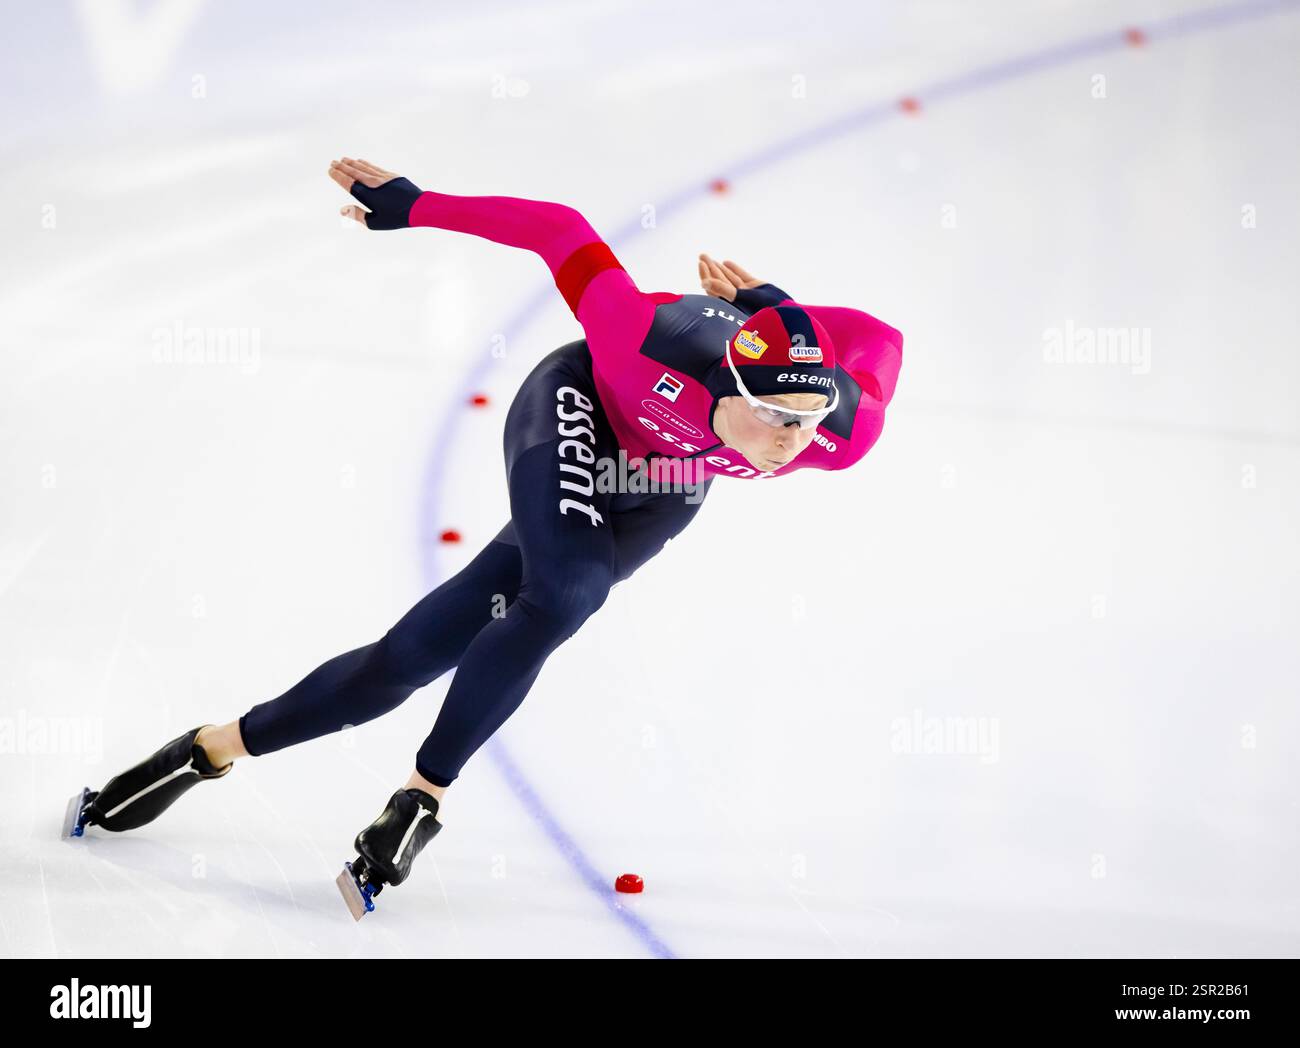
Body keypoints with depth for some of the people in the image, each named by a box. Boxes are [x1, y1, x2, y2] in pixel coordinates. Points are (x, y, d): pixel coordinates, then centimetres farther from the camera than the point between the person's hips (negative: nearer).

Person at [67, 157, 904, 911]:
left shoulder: (842, 438, -36)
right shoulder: (655, 343, -41)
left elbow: (877, 337, -22)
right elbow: (559, 231, -28)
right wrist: (412, 207, -20)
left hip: (657, 493, 4)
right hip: (575, 407, -4)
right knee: (565, 595, -28)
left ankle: (215, 749, 9)